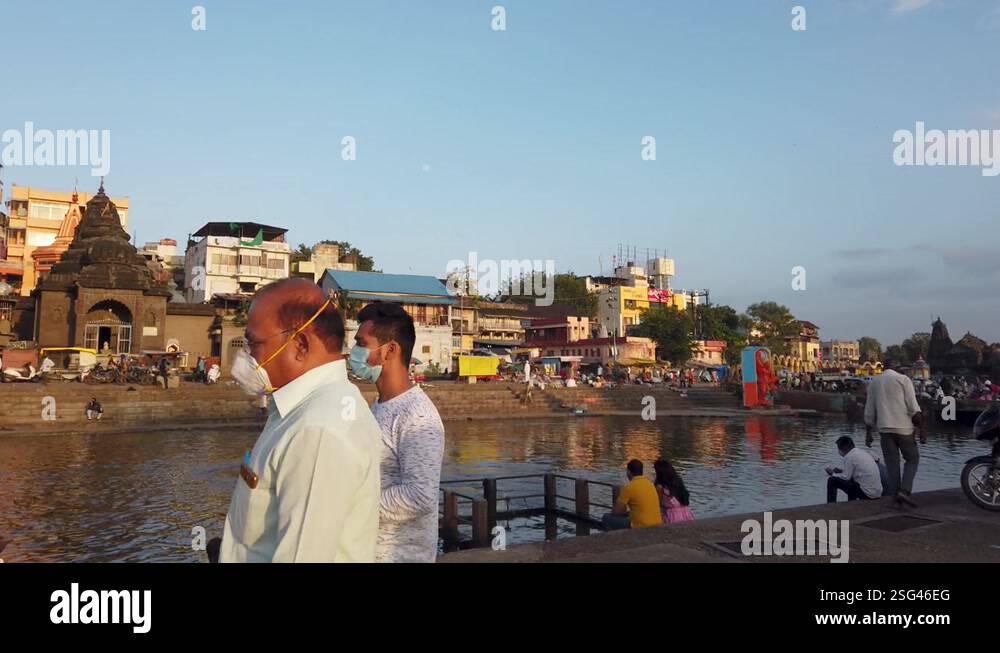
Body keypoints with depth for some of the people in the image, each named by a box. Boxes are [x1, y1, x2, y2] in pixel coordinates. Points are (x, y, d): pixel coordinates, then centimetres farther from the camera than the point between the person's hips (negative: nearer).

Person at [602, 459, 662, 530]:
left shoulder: (629, 487, -11)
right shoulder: (650, 484, 11)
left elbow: (616, 512, -5)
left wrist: (627, 513, 15)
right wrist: (629, 512, 24)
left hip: (640, 528, -8)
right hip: (657, 526, 8)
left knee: (607, 518, 5)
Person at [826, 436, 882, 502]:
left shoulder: (849, 456, -11)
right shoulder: (863, 453, 15)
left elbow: (846, 477, -11)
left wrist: (832, 474, 6)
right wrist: (841, 471, 23)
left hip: (866, 493, -9)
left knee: (832, 481, -4)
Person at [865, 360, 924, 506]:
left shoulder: (874, 383, 13)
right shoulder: (903, 379, 0)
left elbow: (869, 411, 13)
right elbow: (913, 408, -7)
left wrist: (868, 433, 18)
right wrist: (921, 430, -5)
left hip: (884, 428, 4)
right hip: (903, 428, -4)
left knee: (892, 463, 7)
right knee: (912, 459, 8)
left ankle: (896, 495, 5)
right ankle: (904, 490, -8)